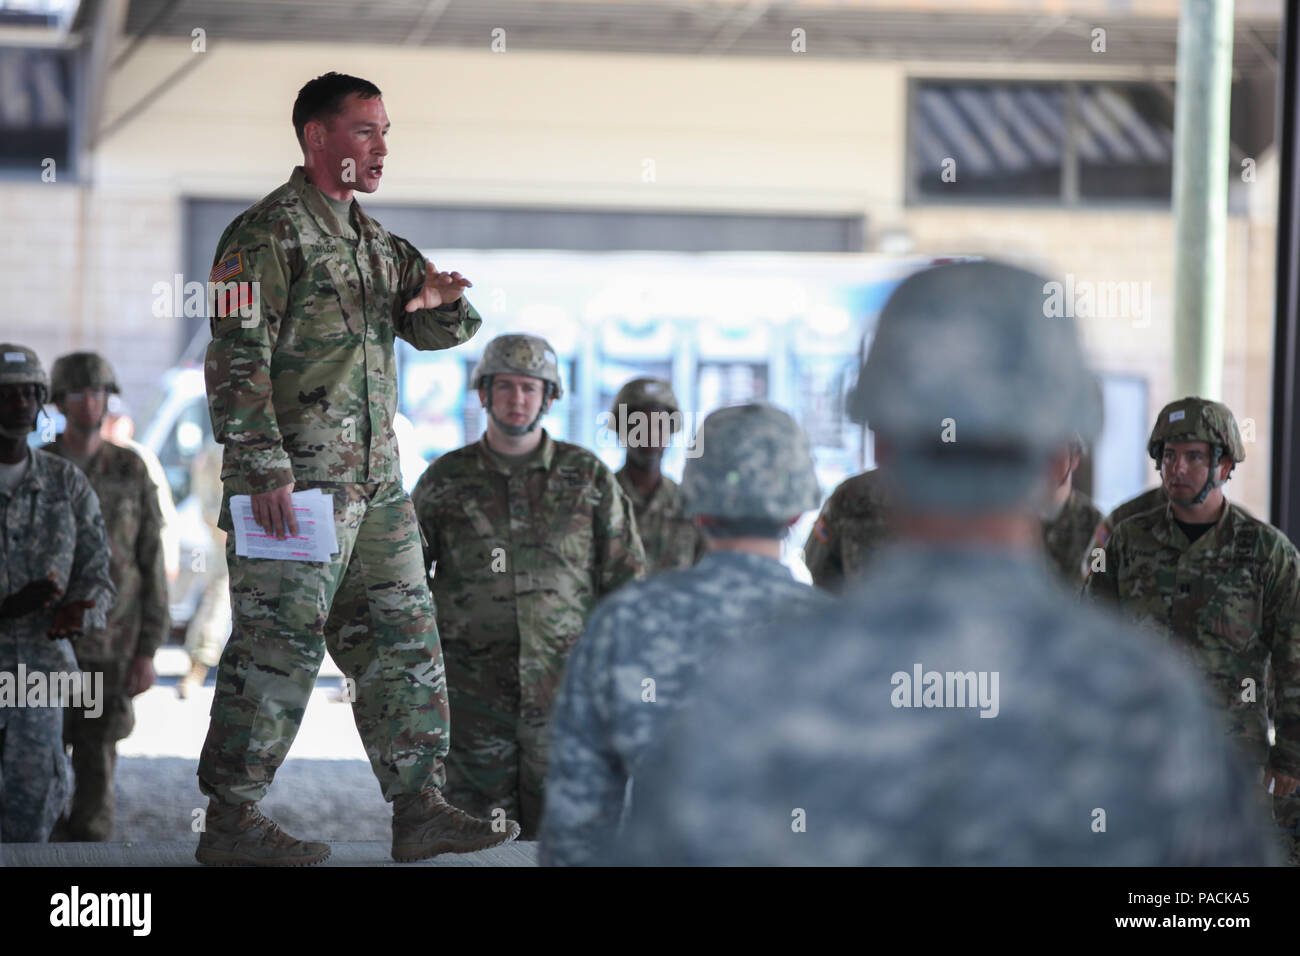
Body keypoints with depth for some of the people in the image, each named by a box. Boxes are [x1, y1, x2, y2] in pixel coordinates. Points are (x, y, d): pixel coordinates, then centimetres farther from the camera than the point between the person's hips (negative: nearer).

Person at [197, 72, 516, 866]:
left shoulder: (376, 242, 19)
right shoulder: (269, 234, -7)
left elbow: (442, 331, 21)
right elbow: (236, 360, -13)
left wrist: (442, 299, -4)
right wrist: (265, 470, -20)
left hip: (375, 485, 9)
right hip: (297, 483, -9)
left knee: (404, 642, 9)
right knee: (277, 645, -7)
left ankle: (420, 809, 14)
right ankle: (231, 819, -2)